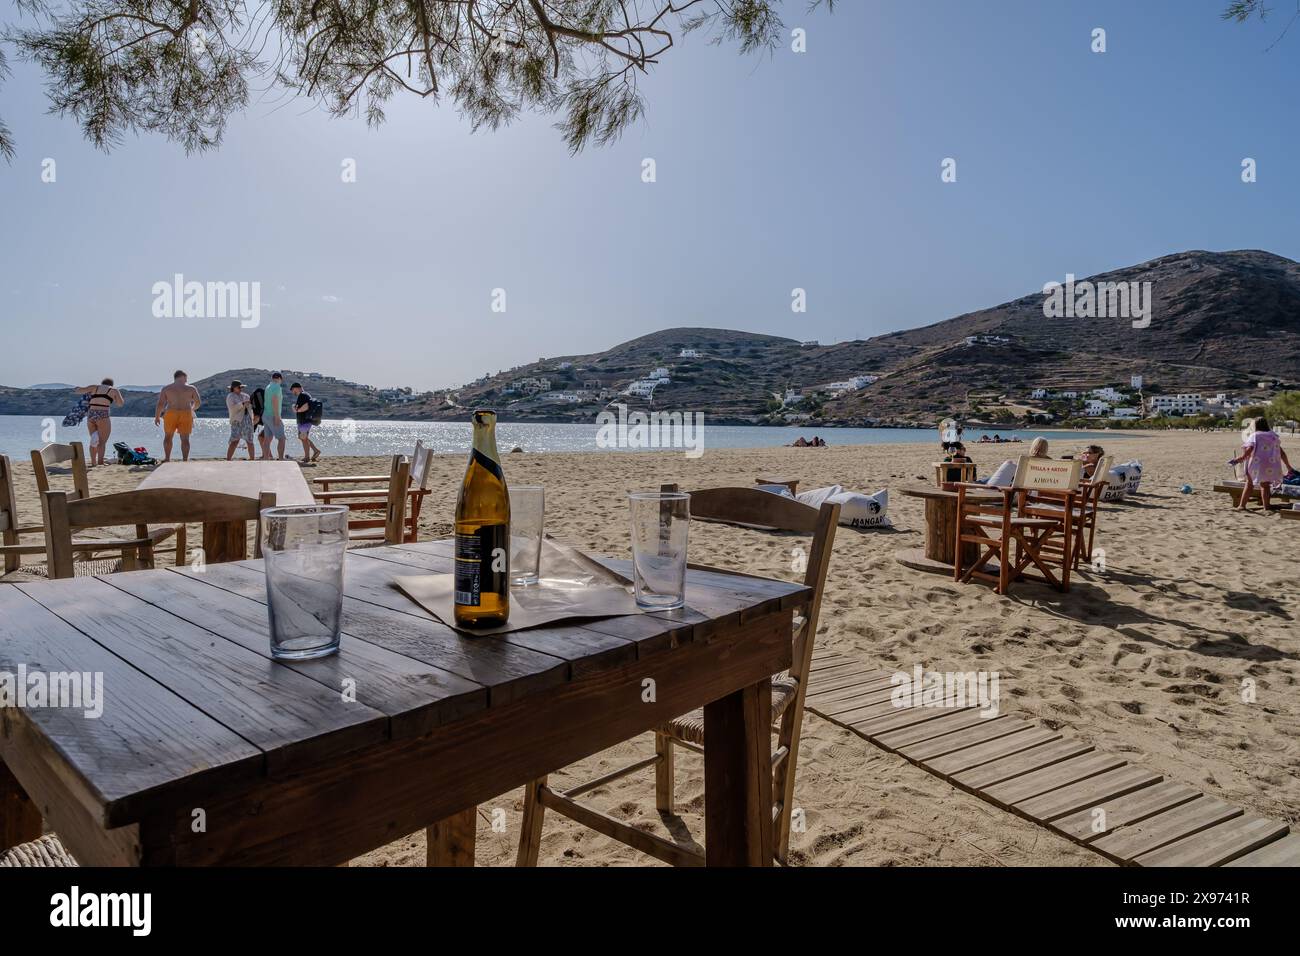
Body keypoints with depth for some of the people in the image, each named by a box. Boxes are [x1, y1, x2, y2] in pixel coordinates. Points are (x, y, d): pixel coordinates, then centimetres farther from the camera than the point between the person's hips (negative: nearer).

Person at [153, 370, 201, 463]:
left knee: (168, 436, 18)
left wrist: (157, 417, 11)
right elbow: (198, 402, 7)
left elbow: (160, 404, 0)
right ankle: (185, 460, 2)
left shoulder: (166, 389, 3)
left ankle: (167, 458, 18)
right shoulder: (191, 388, 2)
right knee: (185, 438, 5)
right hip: (186, 414, 0)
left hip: (171, 414, 1)